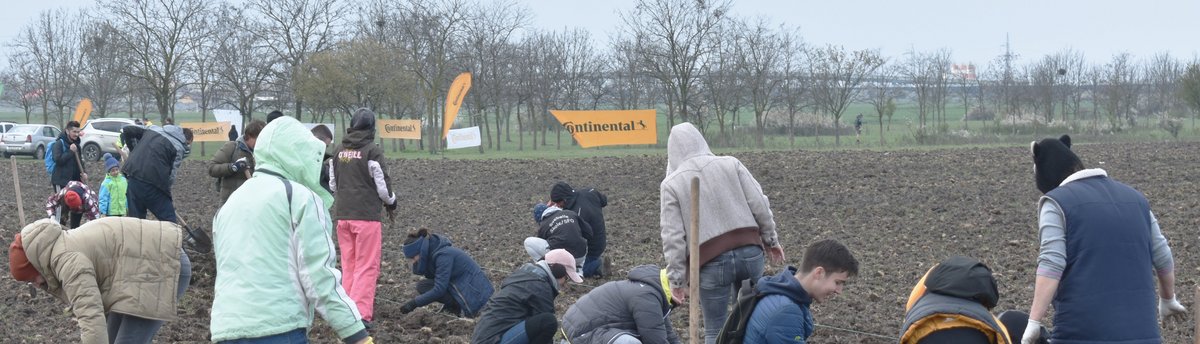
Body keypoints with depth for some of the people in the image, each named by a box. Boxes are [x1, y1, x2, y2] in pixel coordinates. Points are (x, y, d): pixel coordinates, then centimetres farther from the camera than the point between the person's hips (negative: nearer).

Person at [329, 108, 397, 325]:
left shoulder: (340, 151, 8)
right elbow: (382, 185, -8)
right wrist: (391, 203, 11)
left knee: (349, 265, 13)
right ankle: (361, 313, -9)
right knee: (367, 266, -3)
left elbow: (333, 184, 17)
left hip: (342, 215, 6)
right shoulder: (372, 151, -11)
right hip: (367, 215, -6)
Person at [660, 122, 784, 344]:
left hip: (711, 261, -3)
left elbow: (673, 237, -3)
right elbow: (760, 206, 4)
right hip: (749, 251, 3)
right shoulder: (731, 164, 7)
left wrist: (677, 278, 2)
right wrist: (771, 240, 15)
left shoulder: (671, 184, 1)